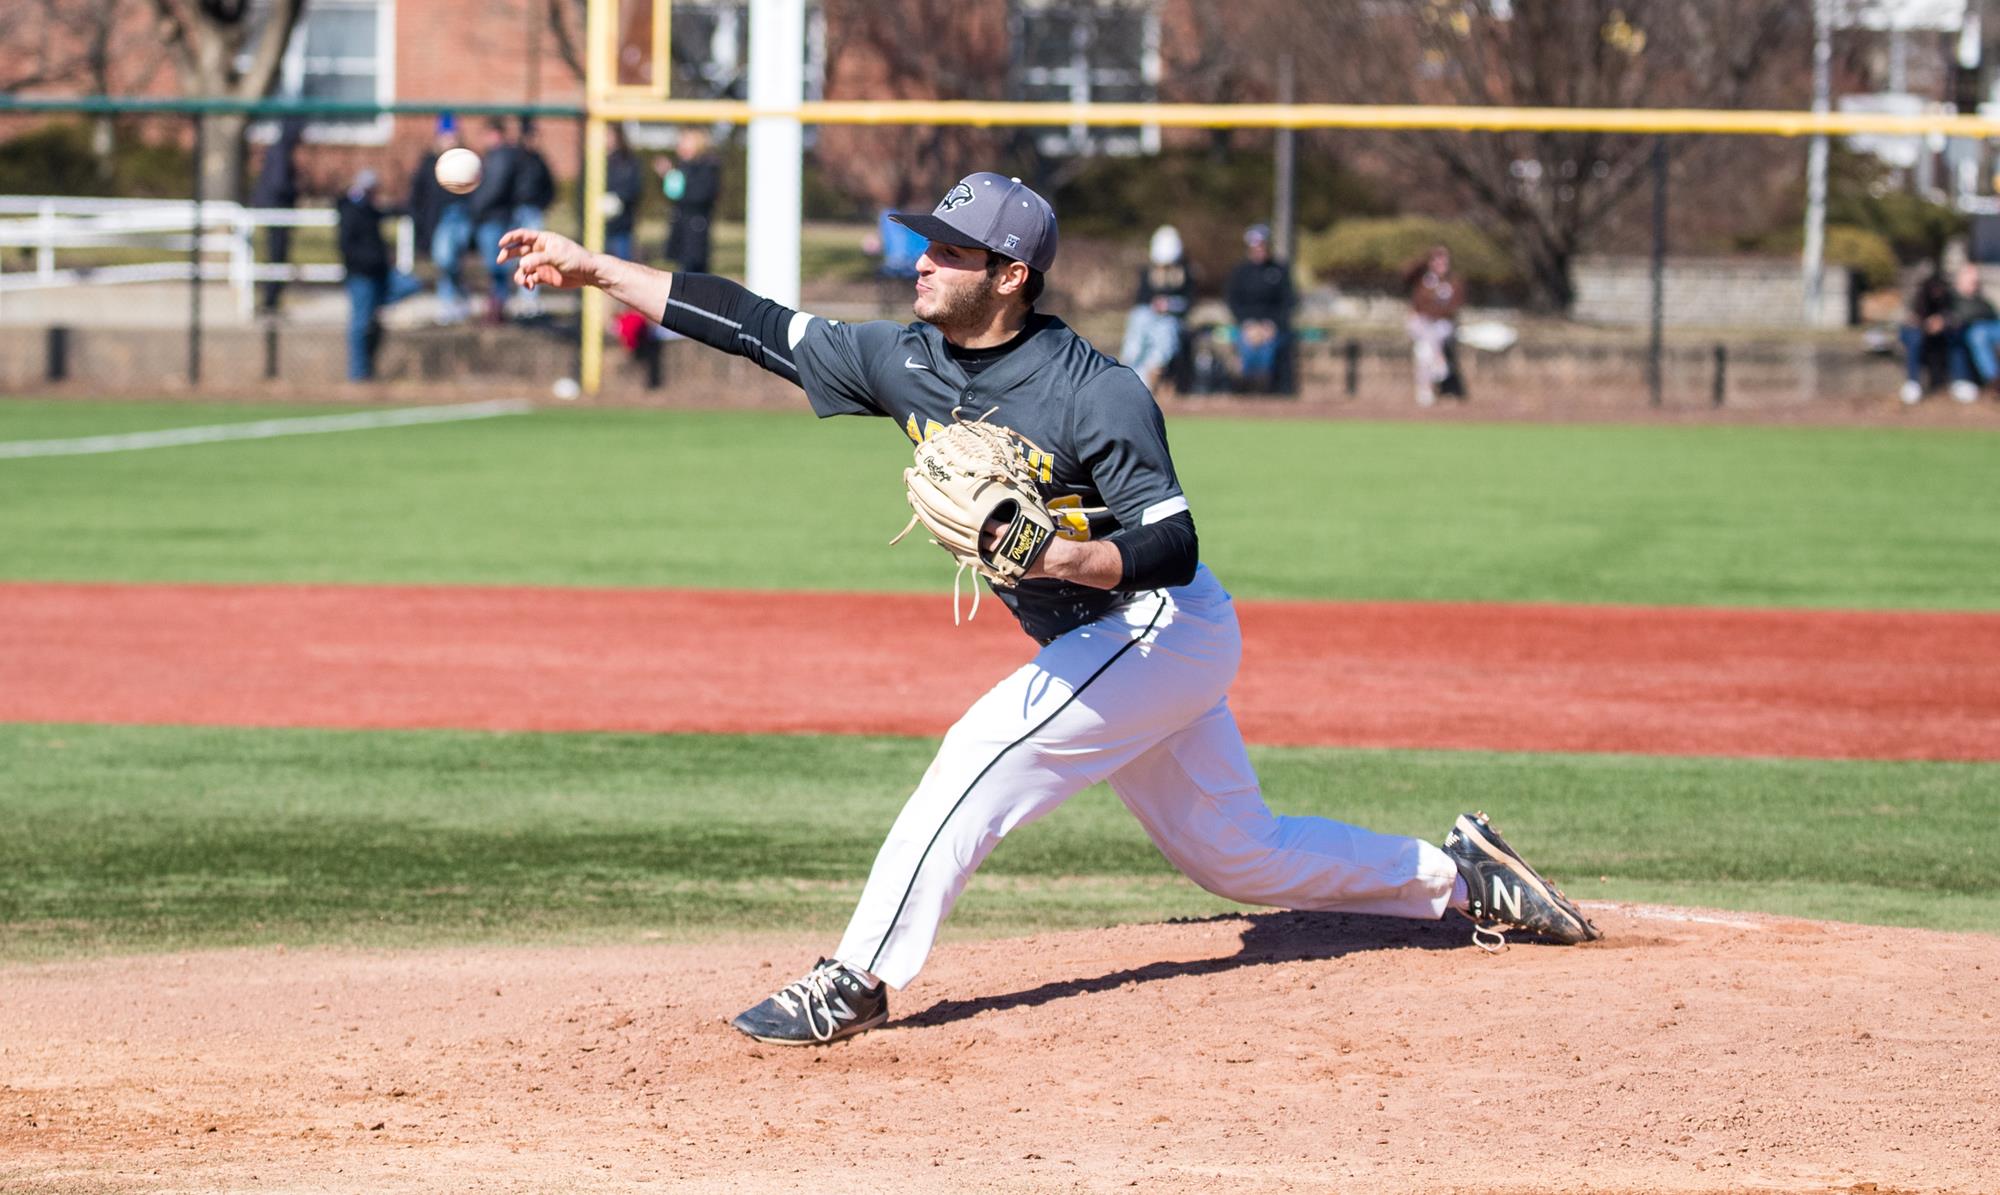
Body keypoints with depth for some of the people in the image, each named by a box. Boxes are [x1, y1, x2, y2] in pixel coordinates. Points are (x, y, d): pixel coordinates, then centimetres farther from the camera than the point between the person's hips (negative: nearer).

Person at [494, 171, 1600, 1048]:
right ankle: (1459, 879, 31)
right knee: (1238, 854, 16)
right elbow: (757, 326, -2)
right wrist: (595, 270, -5)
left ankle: (857, 979, -20)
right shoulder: (908, 363, -3)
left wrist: (1053, 555, -38)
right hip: (1102, 649, 8)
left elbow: (1174, 547, -22)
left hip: (1166, 629, -8)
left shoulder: (1096, 395, -23)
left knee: (982, 753, -22)